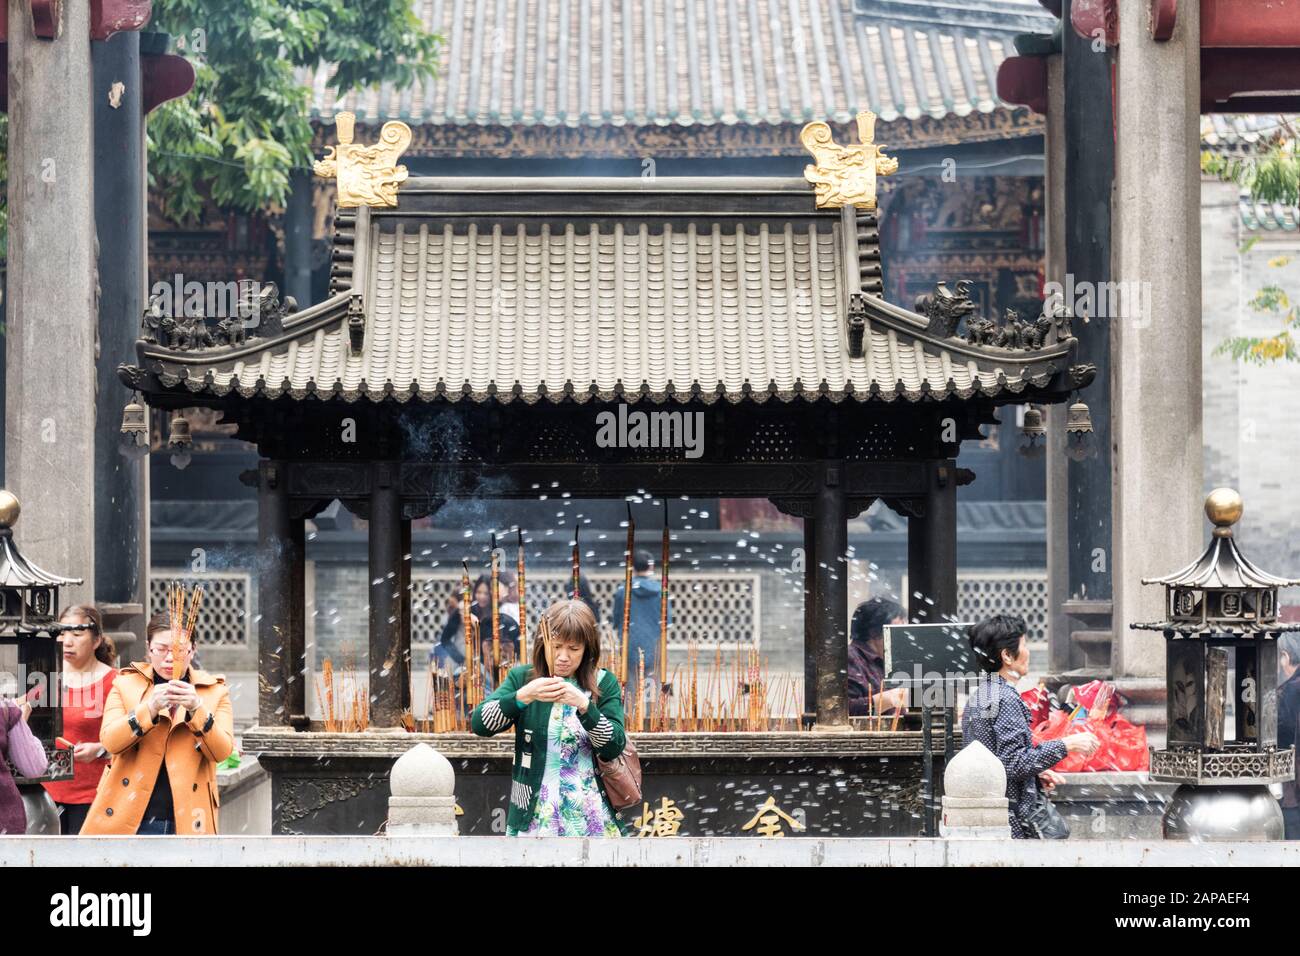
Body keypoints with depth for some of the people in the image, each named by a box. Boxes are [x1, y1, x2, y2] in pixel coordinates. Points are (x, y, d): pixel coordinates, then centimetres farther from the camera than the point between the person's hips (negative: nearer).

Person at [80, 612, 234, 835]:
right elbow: (109, 741, -6)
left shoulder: (215, 691, 10)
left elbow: (223, 750, -3)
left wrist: (196, 709, -19)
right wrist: (150, 708, -21)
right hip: (129, 820, 0)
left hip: (185, 823, 0)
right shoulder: (127, 683, 8)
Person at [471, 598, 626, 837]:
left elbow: (614, 747, -7)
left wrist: (583, 705, -22)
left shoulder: (604, 684, 3)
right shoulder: (522, 677, 4)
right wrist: (524, 696, -22)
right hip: (533, 816, 0)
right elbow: (479, 724, -8)